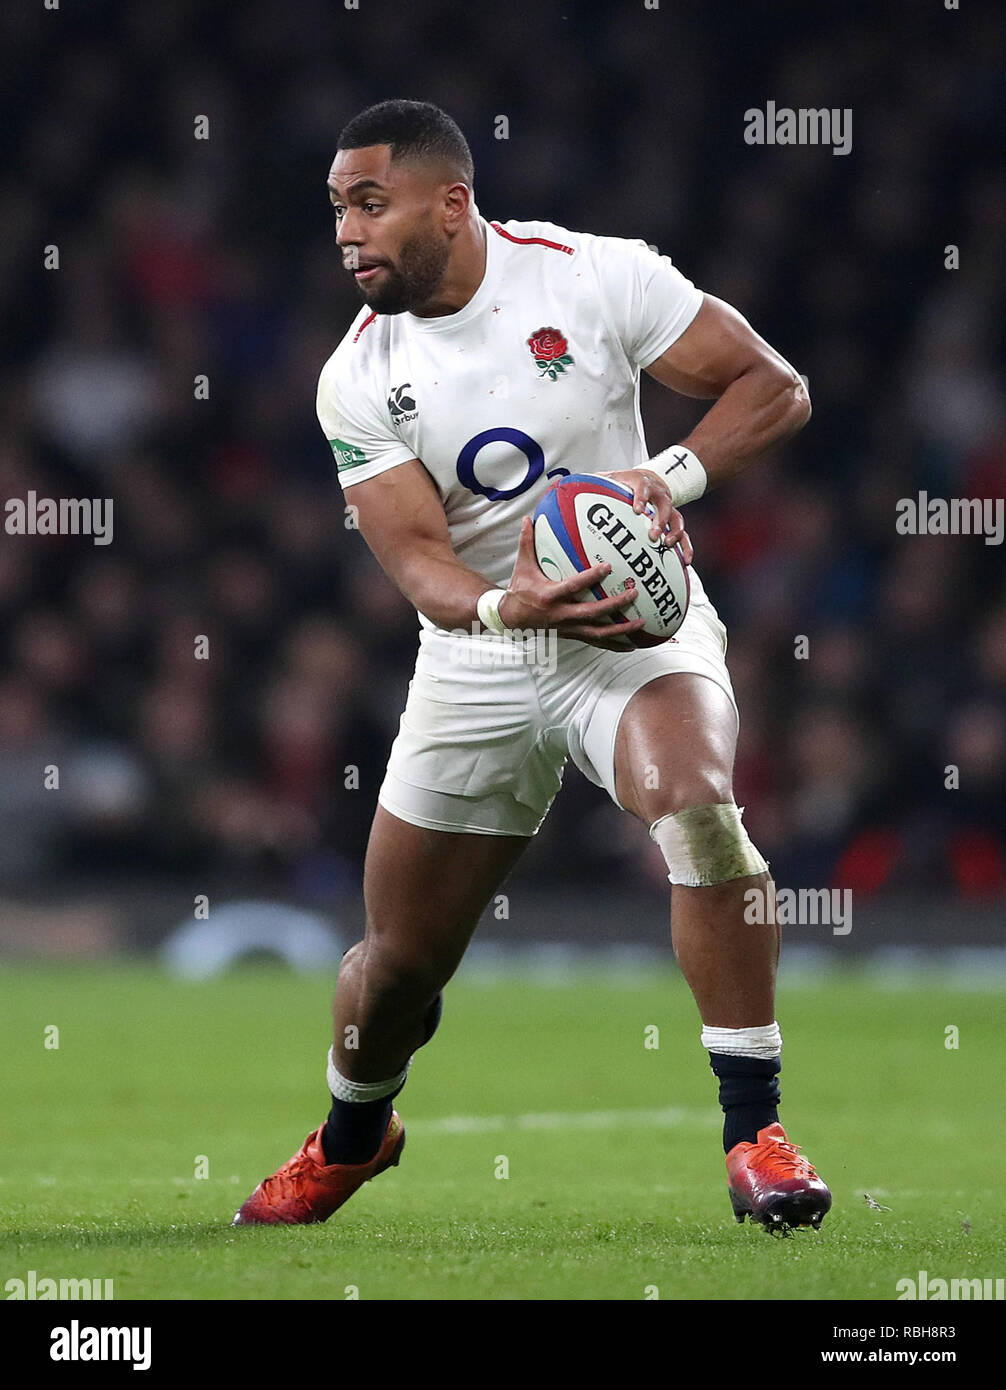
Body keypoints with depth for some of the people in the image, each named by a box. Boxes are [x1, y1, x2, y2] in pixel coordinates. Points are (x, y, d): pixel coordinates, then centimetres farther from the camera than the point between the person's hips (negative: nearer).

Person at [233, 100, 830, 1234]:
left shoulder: (595, 277, -11)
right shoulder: (357, 383, -4)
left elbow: (775, 390, -7)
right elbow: (417, 561, -12)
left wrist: (672, 476, -25)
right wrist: (507, 606, -34)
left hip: (637, 622, -3)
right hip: (477, 661, 3)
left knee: (693, 808, -34)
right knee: (400, 958, 8)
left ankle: (755, 1133, -25)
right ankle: (351, 1134, 42)